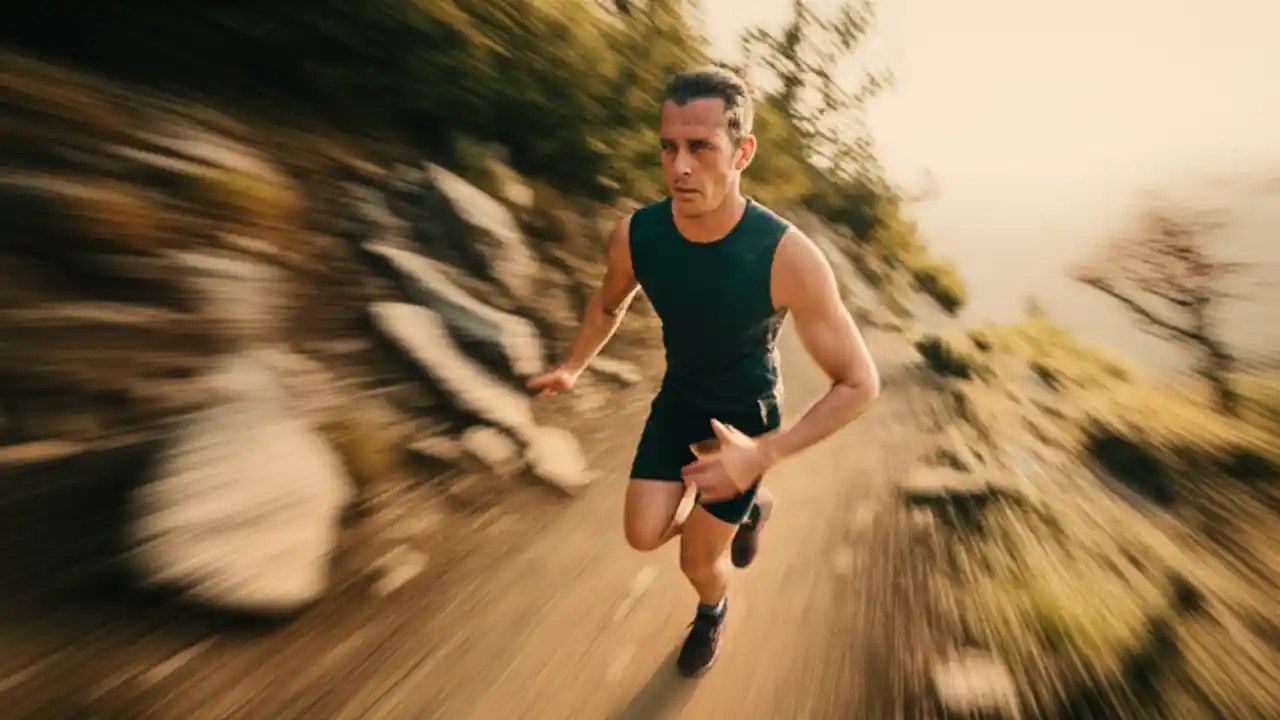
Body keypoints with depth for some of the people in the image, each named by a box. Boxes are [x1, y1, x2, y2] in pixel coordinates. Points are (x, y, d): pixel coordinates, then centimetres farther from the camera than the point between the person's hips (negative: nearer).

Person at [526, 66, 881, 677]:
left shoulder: (788, 257, -34)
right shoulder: (634, 235, -21)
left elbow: (860, 383, -26)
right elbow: (610, 303, 4)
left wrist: (764, 454, -34)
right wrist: (573, 367, -6)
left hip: (747, 413, -3)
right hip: (677, 397, 4)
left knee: (697, 561, 7)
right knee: (643, 535, 2)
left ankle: (714, 610, 48)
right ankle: (749, 508, 34)